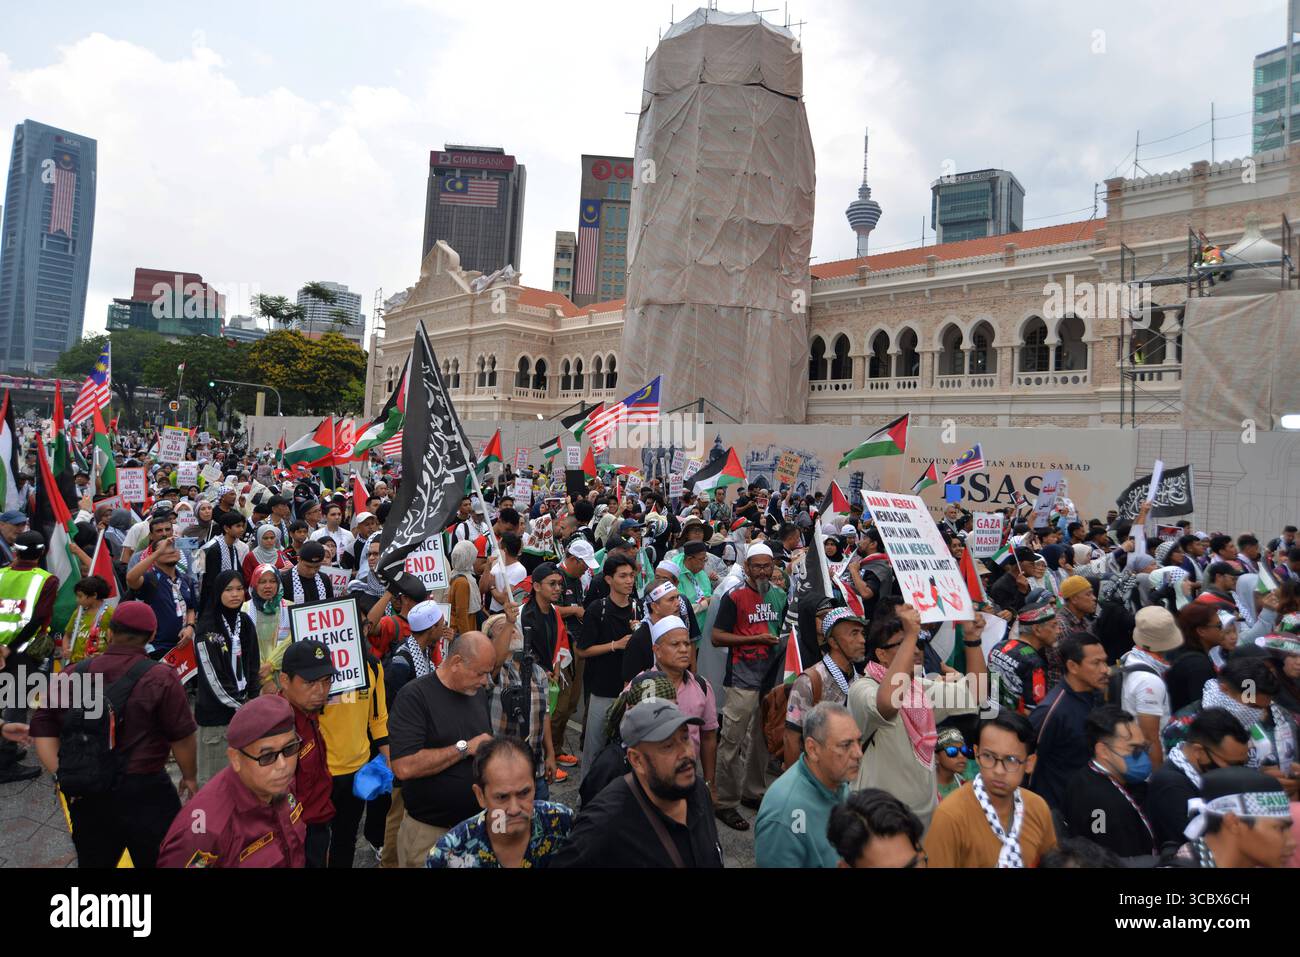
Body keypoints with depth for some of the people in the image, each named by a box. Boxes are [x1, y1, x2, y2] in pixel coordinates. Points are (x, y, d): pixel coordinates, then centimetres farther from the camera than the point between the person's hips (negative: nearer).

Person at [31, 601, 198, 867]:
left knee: (93, 862, 22)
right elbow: (182, 737, -9)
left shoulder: (70, 676, 2)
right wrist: (190, 777, 6)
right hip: (144, 791, -4)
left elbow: (43, 729, 0)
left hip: (84, 793, 5)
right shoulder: (161, 678, -12)